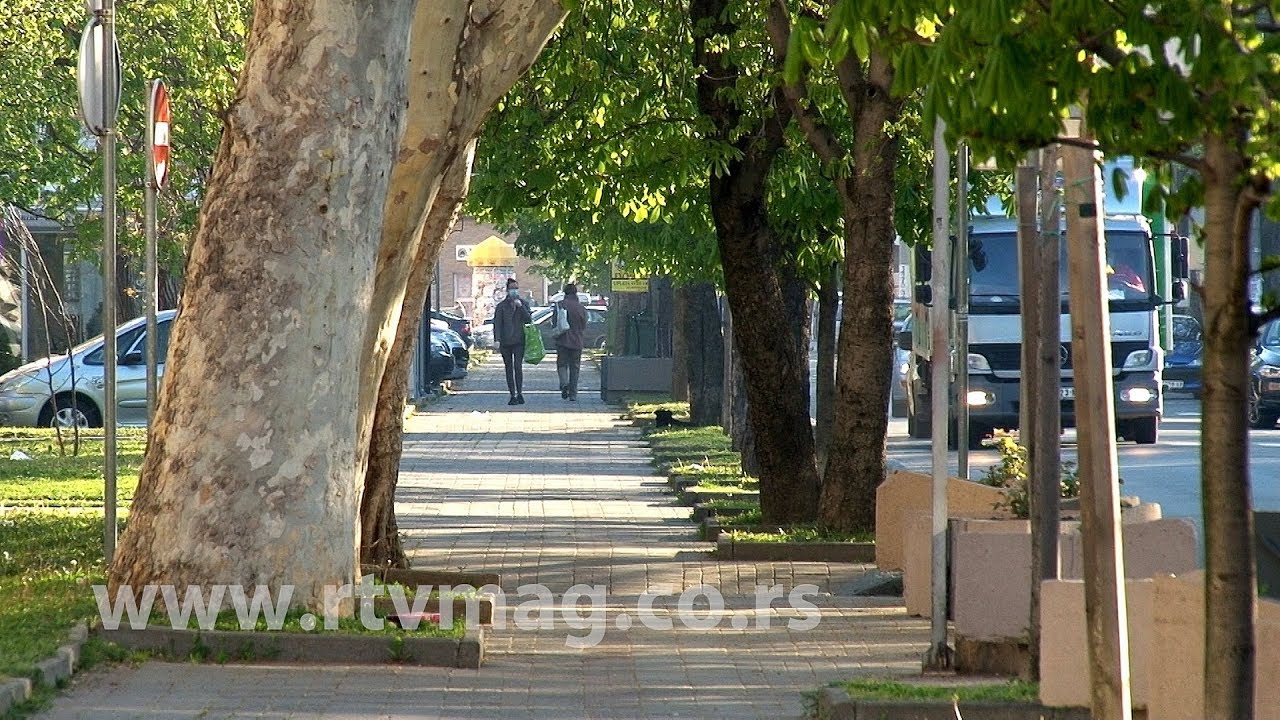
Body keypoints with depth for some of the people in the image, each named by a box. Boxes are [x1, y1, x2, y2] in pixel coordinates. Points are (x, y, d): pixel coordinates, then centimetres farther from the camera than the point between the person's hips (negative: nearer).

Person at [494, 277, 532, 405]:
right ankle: (513, 395, 9)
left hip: (519, 340, -1)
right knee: (509, 369, 4)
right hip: (505, 341, 1)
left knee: (518, 366, -14)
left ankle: (519, 394, -11)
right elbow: (497, 323, 0)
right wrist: (497, 339, -11)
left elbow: (529, 320, 0)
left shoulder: (524, 304, 8)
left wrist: (521, 307, -11)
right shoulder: (501, 306, 4)